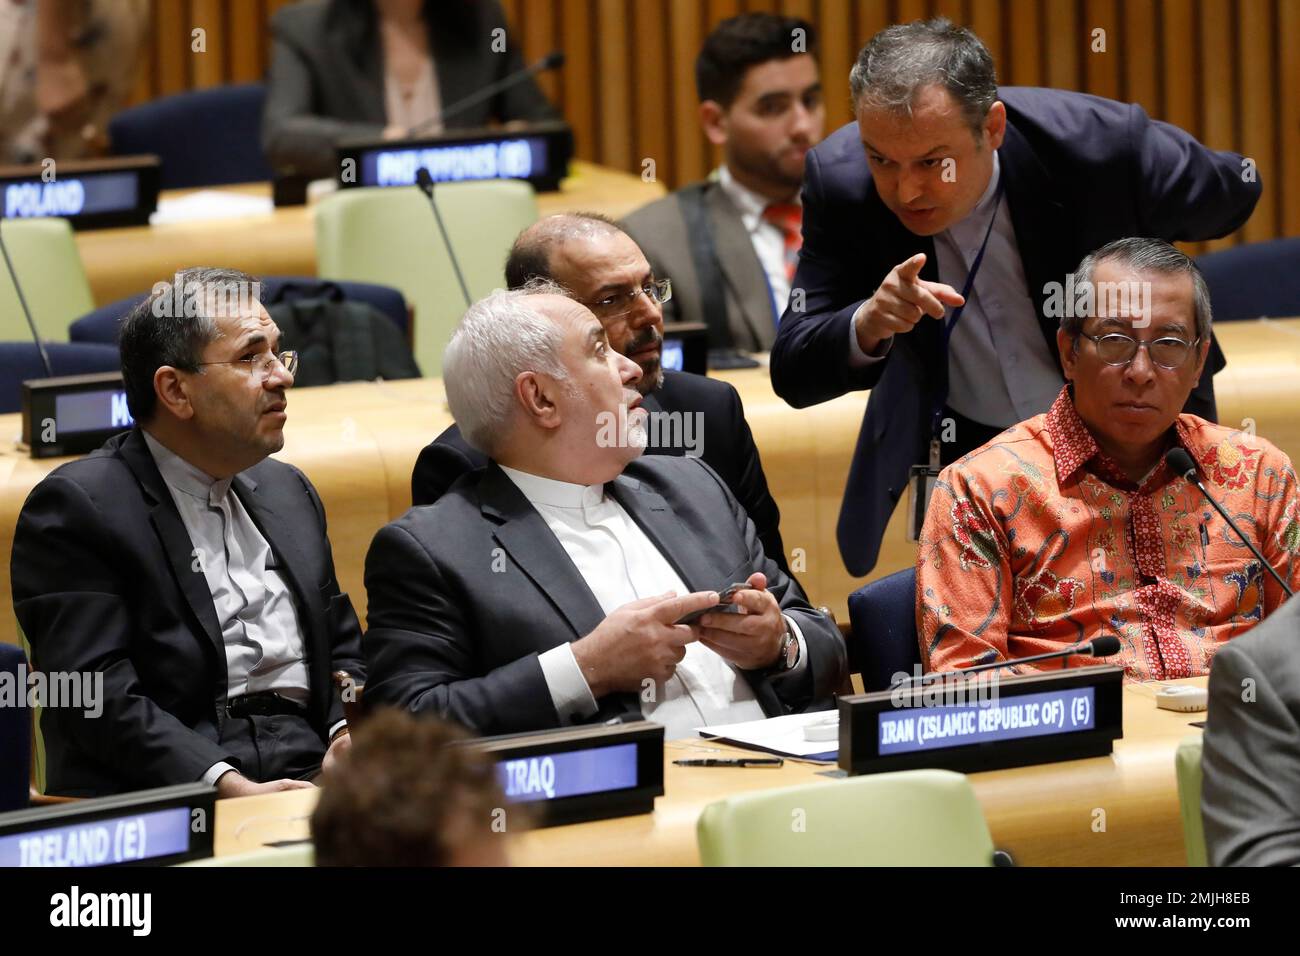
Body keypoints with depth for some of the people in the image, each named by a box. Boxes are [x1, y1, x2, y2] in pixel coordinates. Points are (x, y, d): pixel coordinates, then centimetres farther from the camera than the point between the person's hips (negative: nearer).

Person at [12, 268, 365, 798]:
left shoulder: (289, 492, 22)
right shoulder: (78, 507, -2)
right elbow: (98, 696, -12)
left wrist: (351, 734, 2)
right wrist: (227, 786, -24)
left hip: (308, 783, 7)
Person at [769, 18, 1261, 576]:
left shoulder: (1102, 144, -26)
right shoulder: (839, 177, -21)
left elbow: (1232, 193, -3)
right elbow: (793, 376, -21)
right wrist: (866, 326, -41)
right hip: (963, 447, 1)